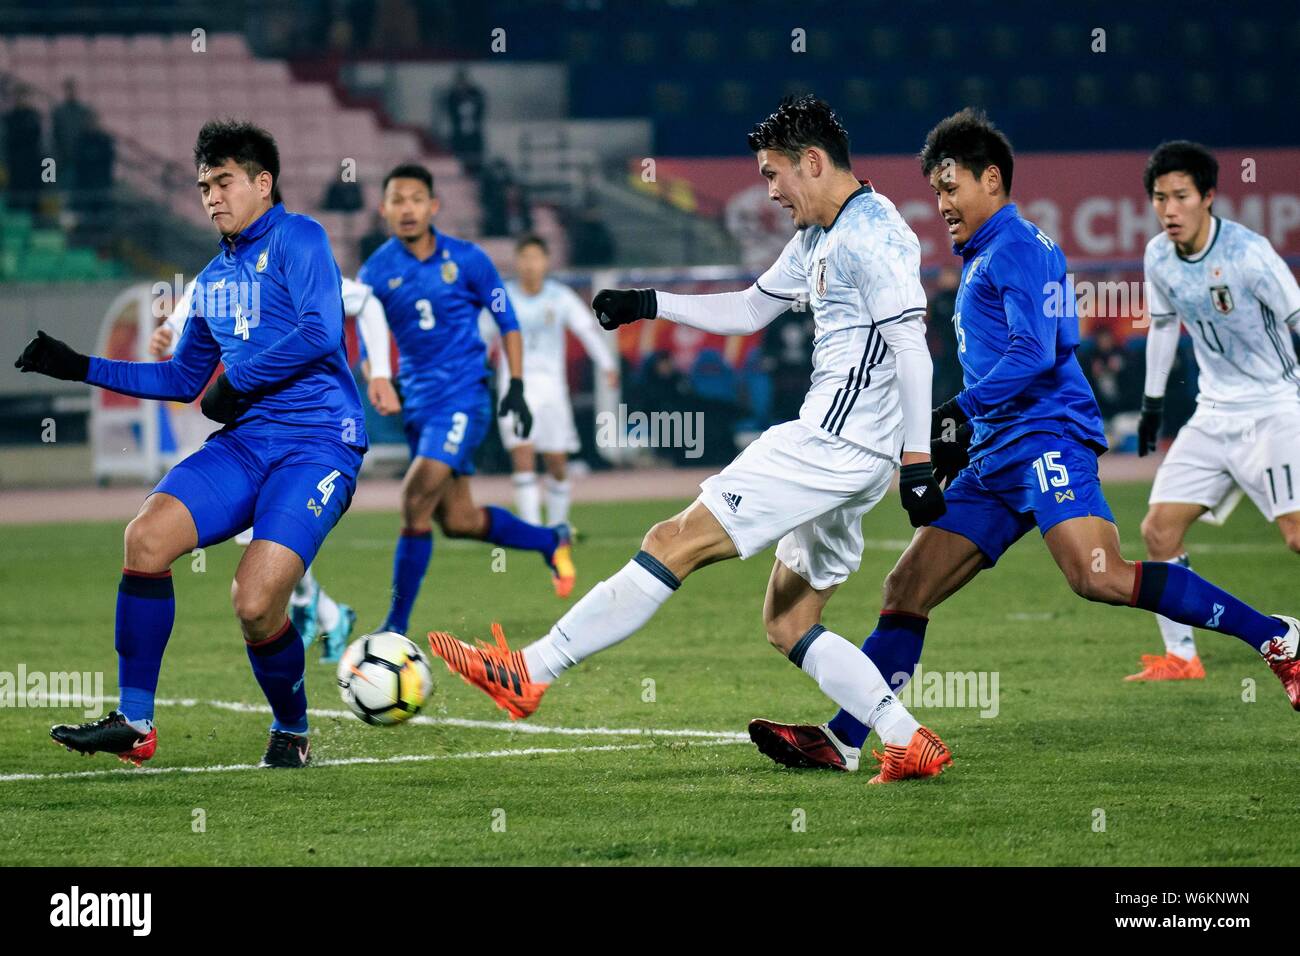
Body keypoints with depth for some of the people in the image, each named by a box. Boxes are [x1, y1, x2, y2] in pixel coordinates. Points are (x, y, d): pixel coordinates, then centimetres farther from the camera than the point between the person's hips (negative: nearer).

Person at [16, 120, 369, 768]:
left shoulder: (297, 239, -2)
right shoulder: (213, 279, 20)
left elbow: (320, 332, -17)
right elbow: (184, 379, 29)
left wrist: (237, 382, -10)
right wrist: (80, 367, 23)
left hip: (318, 443, -7)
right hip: (245, 441, 7)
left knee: (254, 604, -20)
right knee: (148, 533, -17)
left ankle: (292, 732, 9)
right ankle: (135, 723, -10)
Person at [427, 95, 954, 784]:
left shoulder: (872, 236, -12)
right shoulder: (819, 238, 20)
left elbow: (912, 349, -18)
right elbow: (749, 311, 32)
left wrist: (918, 464, -22)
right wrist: (650, 305, 22)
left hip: (831, 443, -11)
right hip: (834, 448, 11)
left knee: (678, 542, -10)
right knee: (788, 626, 10)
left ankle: (528, 673, -10)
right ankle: (911, 744, 2)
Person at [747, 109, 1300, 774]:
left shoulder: (1017, 246, -4)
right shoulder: (981, 257, 26)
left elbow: (1033, 353, -17)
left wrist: (960, 412, -21)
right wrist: (957, 436, 28)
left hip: (1045, 440, -10)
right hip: (995, 458, 10)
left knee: (1100, 578, -27)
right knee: (907, 588, 2)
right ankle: (840, 741, -1)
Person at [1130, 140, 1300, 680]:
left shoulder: (1247, 253, -19)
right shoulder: (1158, 258, 1)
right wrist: (1153, 403, 21)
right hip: (1214, 414, 6)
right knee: (1159, 530, -1)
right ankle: (1180, 657, 10)